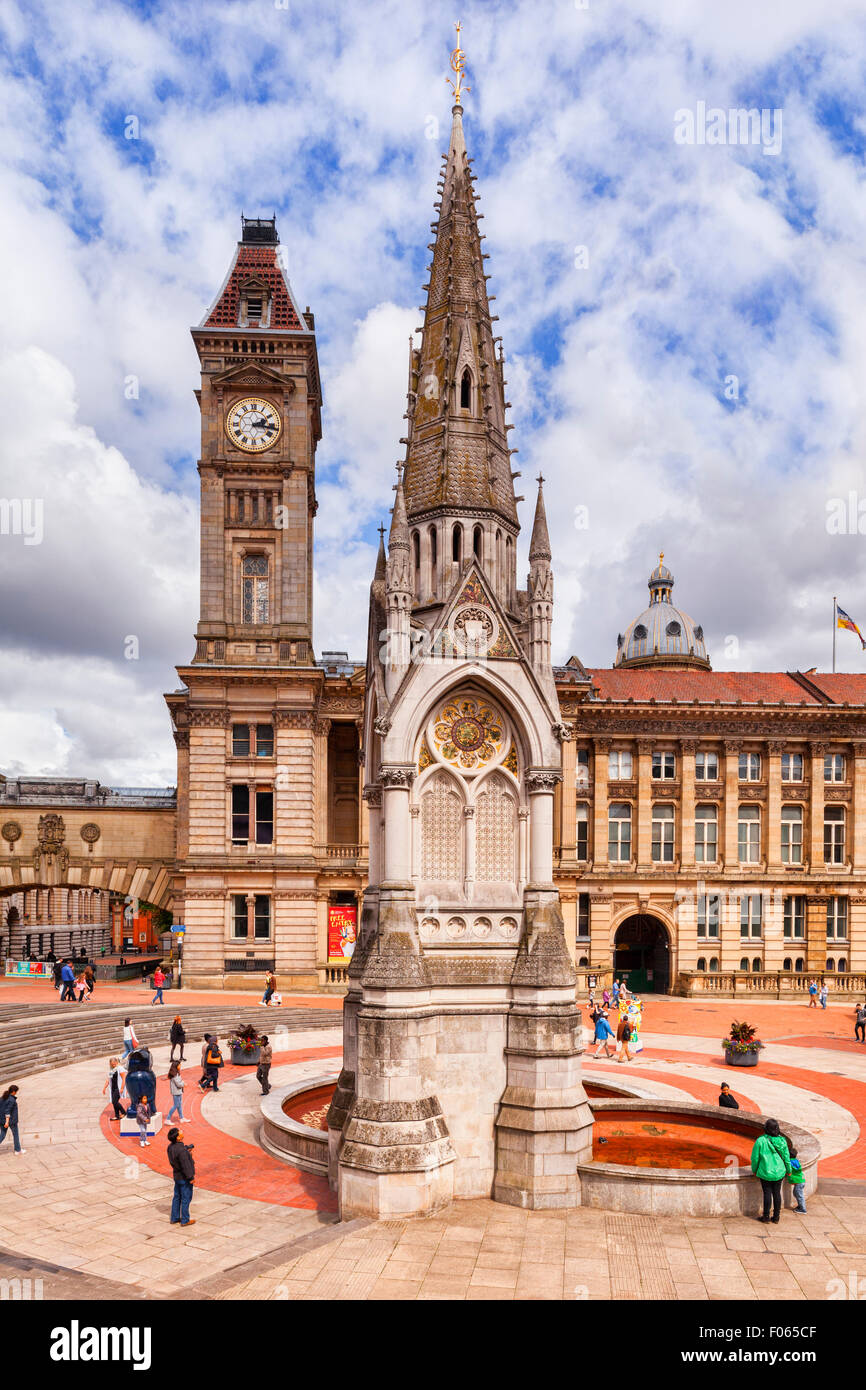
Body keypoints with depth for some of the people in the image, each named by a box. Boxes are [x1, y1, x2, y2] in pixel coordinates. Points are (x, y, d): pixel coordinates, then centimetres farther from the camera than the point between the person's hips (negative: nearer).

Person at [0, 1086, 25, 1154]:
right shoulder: (11, 1099, -20)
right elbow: (7, 1110, -26)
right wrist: (7, 1121, -28)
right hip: (11, 1120, -7)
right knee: (15, 1134, 11)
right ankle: (18, 1150, 22)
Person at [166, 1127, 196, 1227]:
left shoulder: (171, 1147, -4)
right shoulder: (181, 1150, -31)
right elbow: (186, 1165, -25)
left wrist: (187, 1148, 1)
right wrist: (191, 1177, -16)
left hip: (177, 1175, 8)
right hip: (184, 1178, -8)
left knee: (177, 1197, 20)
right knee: (186, 1198, 6)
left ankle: (174, 1218, 30)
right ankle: (185, 1220, 17)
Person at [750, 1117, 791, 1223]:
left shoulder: (760, 1141, -16)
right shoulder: (782, 1141, -7)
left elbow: (755, 1157, -8)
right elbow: (786, 1157, 3)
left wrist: (754, 1170, 8)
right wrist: (788, 1170, 20)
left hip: (765, 1172, -3)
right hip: (779, 1172, 3)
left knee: (767, 1193, 6)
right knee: (777, 1193, 11)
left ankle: (766, 1216, 16)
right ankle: (776, 1218, 19)